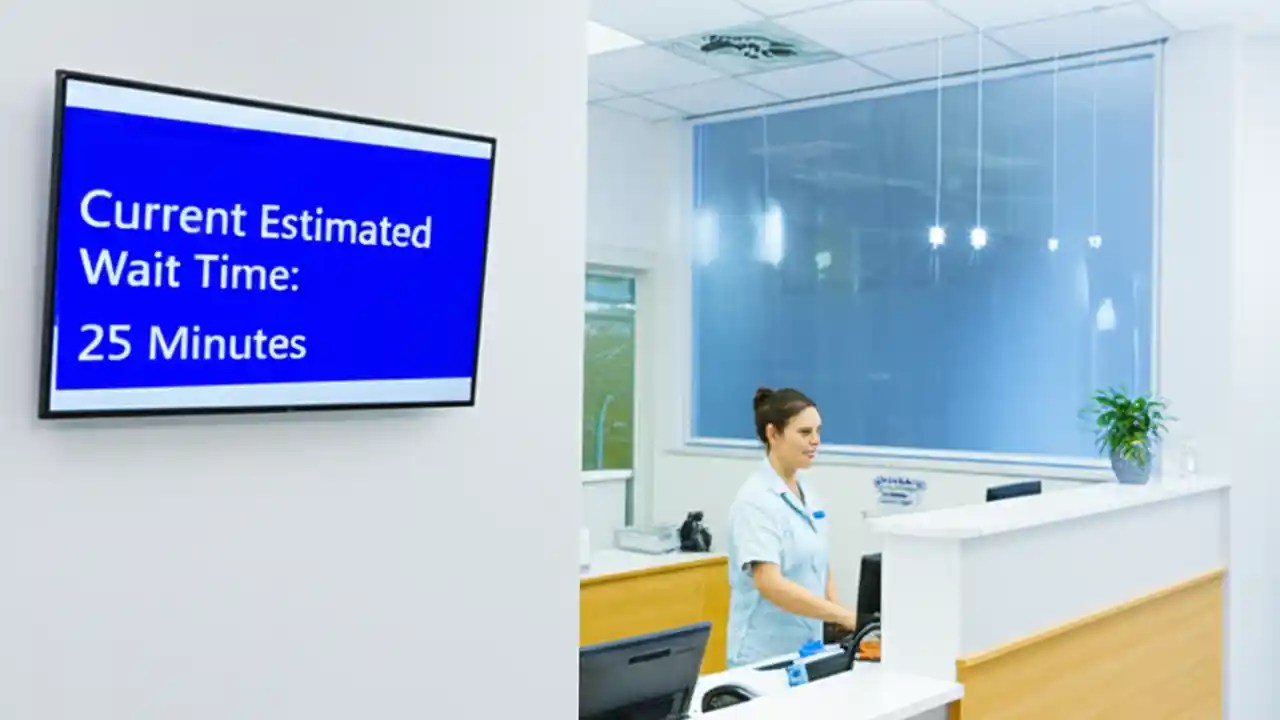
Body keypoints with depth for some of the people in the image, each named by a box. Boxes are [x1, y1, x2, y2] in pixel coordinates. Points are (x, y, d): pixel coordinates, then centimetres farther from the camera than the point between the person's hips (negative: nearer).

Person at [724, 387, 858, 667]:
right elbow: (770, 584, -28)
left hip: (807, 649, 8)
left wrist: (840, 626, 2)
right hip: (765, 655, -7)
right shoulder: (756, 501, -17)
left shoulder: (809, 496, 8)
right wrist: (848, 617, -32)